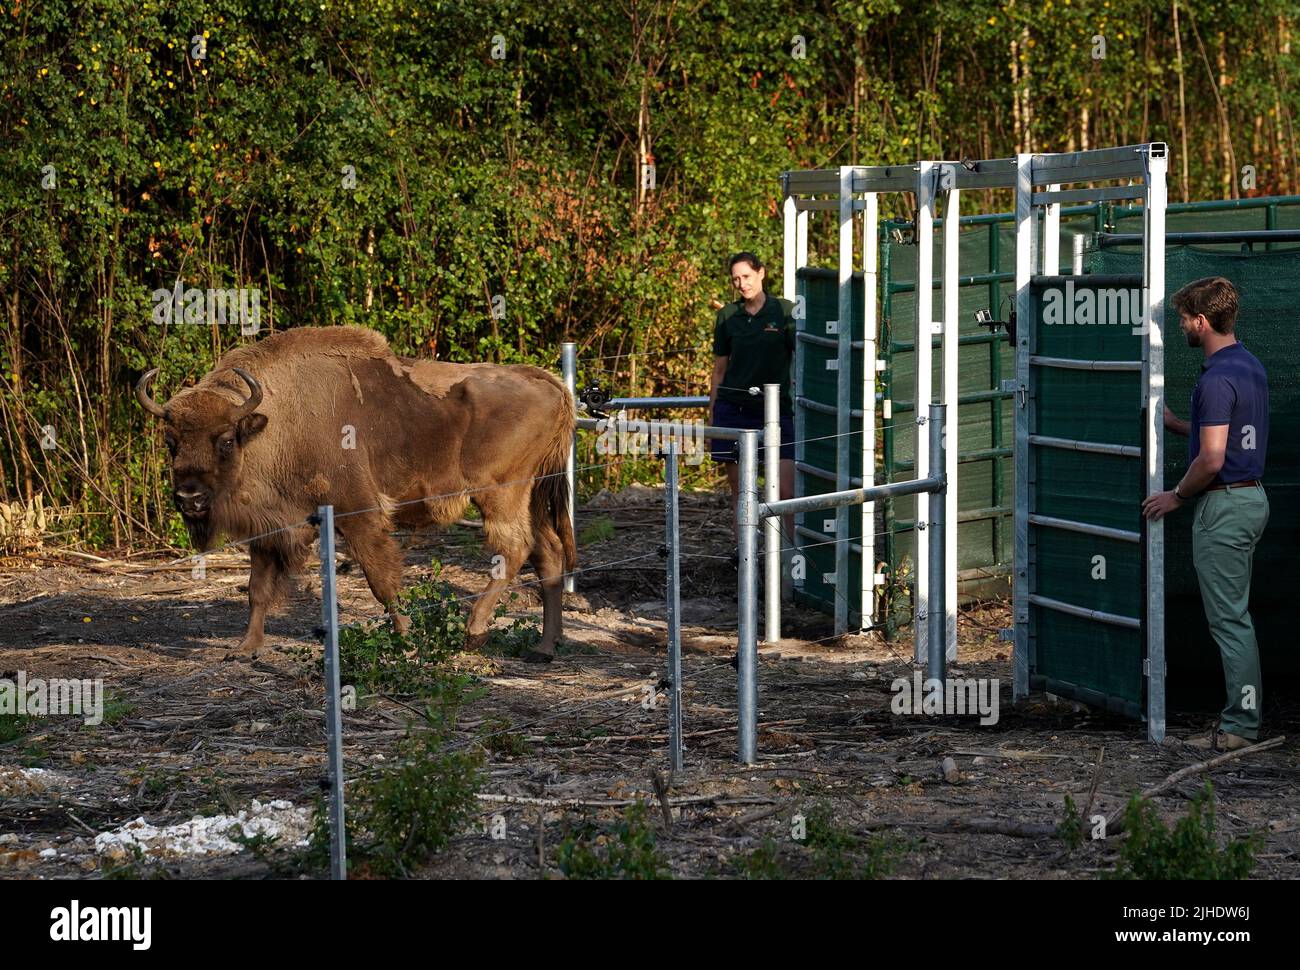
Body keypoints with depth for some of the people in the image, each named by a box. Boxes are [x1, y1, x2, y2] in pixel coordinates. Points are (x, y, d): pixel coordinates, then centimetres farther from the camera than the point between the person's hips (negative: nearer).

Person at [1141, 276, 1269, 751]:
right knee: (1236, 616, 15)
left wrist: (1177, 496, -9)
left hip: (1223, 505, -10)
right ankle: (1245, 715, 19)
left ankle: (1239, 726, -2)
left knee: (1229, 619, -5)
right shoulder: (1251, 366, 11)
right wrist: (1176, 424, 20)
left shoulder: (1217, 379, -20)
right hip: (1253, 497, 10)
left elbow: (1211, 459, -24)